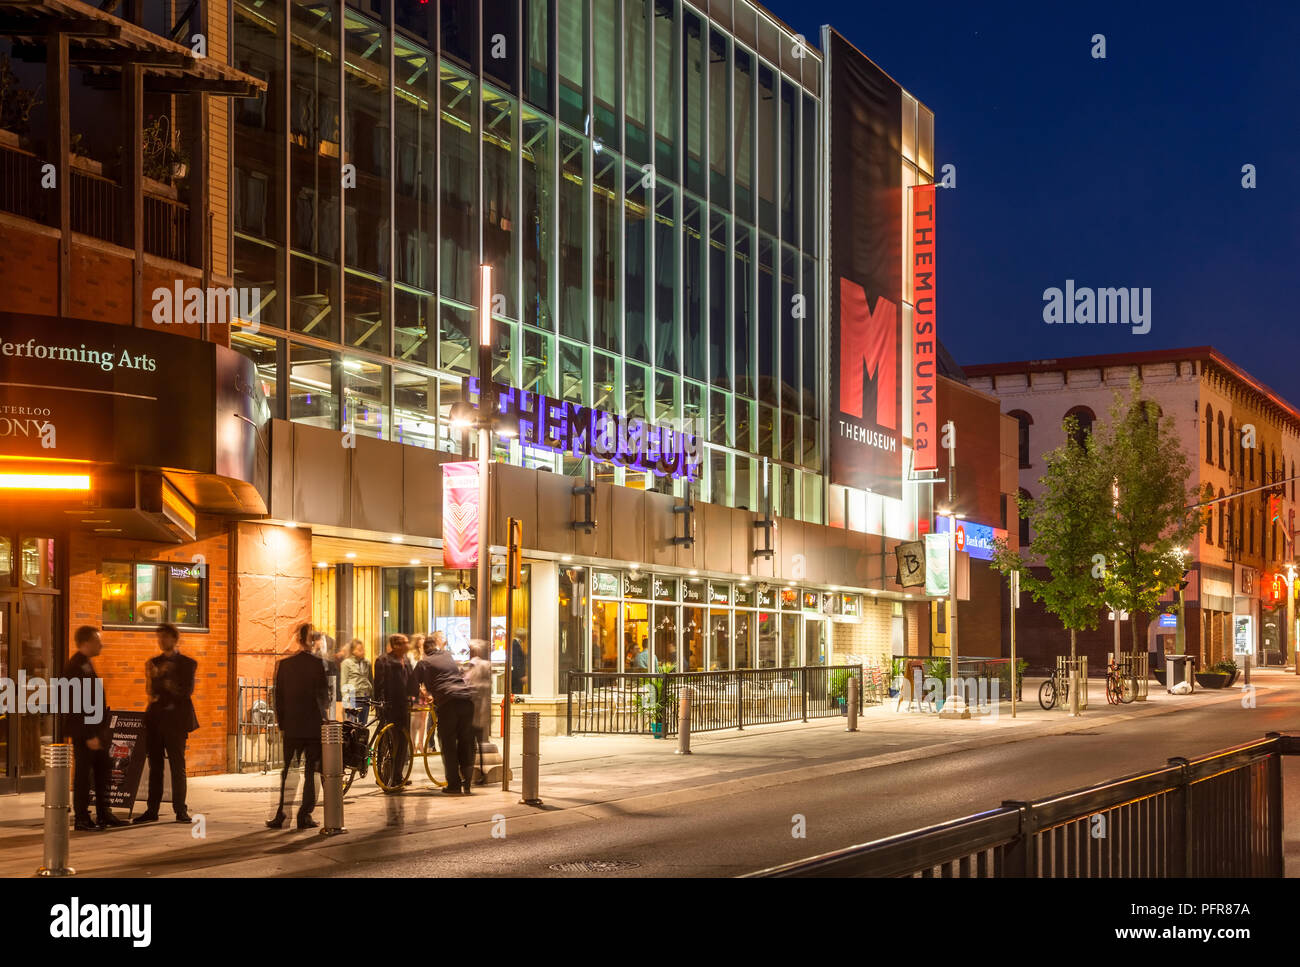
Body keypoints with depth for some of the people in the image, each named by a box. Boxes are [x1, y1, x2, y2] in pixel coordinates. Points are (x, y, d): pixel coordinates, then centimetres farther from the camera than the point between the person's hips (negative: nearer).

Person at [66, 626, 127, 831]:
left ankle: (103, 814, 22)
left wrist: (100, 731, 16)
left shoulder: (86, 664, 14)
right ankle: (82, 818, 6)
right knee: (83, 773, -2)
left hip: (96, 729, 10)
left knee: (103, 770, 14)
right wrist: (89, 736, -22)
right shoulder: (76, 667, -17)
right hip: (84, 732, -10)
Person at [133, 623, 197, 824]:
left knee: (177, 766, -3)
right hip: (155, 719, 4)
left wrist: (160, 679, -8)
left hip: (175, 719, -4)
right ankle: (152, 810, 8)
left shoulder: (187, 663, 2)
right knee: (155, 766, 5)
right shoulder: (154, 663, 15)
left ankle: (180, 810, 1)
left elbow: (186, 691, -8)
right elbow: (151, 691, 8)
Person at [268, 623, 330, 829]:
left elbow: (278, 697, 4)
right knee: (312, 772, 5)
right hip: (315, 726, -3)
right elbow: (325, 696, -7)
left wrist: (281, 724, 12)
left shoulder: (284, 664, 1)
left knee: (288, 771, 11)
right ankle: (304, 815, 3)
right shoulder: (319, 664, -10)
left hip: (291, 727, 3)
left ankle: (281, 815, 9)